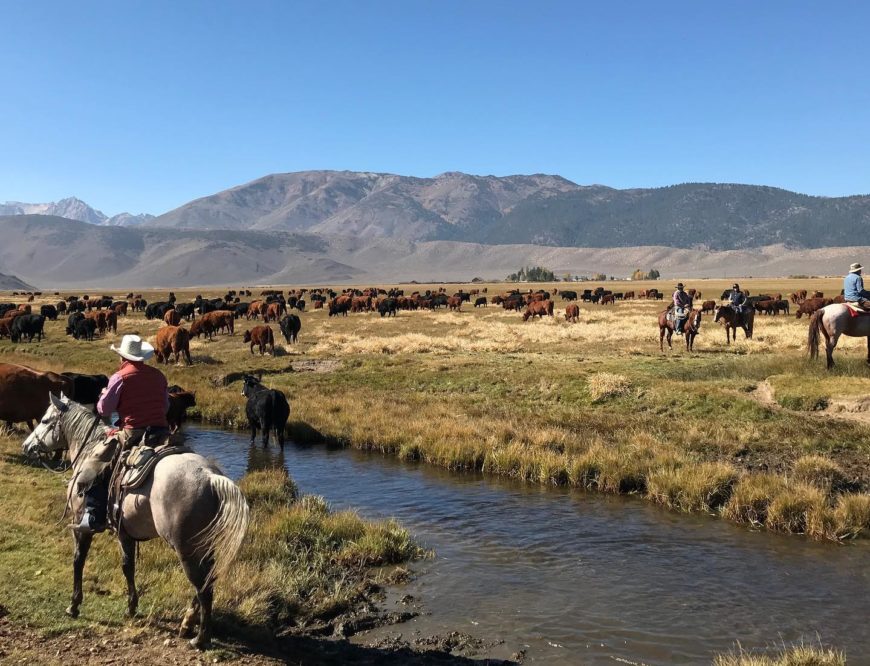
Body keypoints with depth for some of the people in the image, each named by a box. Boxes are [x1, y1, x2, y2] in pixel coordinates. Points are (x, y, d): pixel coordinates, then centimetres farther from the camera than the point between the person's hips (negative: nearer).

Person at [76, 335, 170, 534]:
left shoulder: (120, 377, -6)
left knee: (97, 465, 4)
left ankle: (94, 518, -2)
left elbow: (104, 410, 0)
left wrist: (104, 395, 19)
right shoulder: (158, 375, 9)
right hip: (161, 432, 5)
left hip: (131, 434, -5)